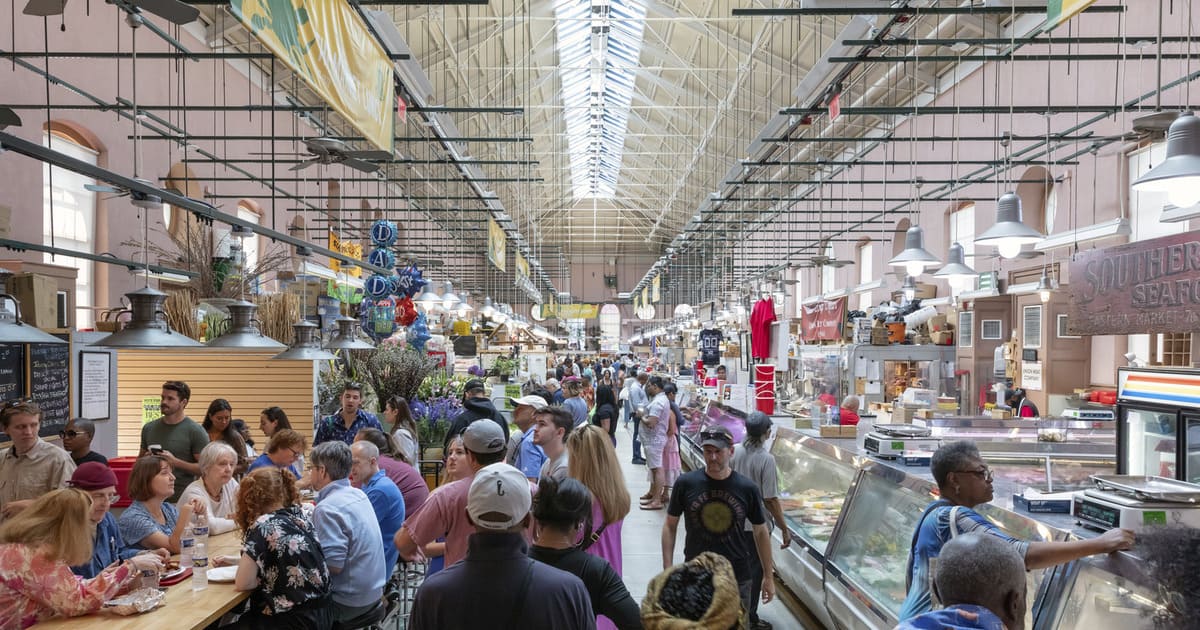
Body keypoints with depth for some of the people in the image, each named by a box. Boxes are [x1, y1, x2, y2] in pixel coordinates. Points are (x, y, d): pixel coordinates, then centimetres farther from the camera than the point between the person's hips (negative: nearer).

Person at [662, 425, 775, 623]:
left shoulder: (747, 488, -7)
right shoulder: (686, 483, -9)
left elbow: (761, 532, 4)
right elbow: (670, 525, 0)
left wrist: (768, 576, 7)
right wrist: (668, 569, -5)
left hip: (738, 579, 0)